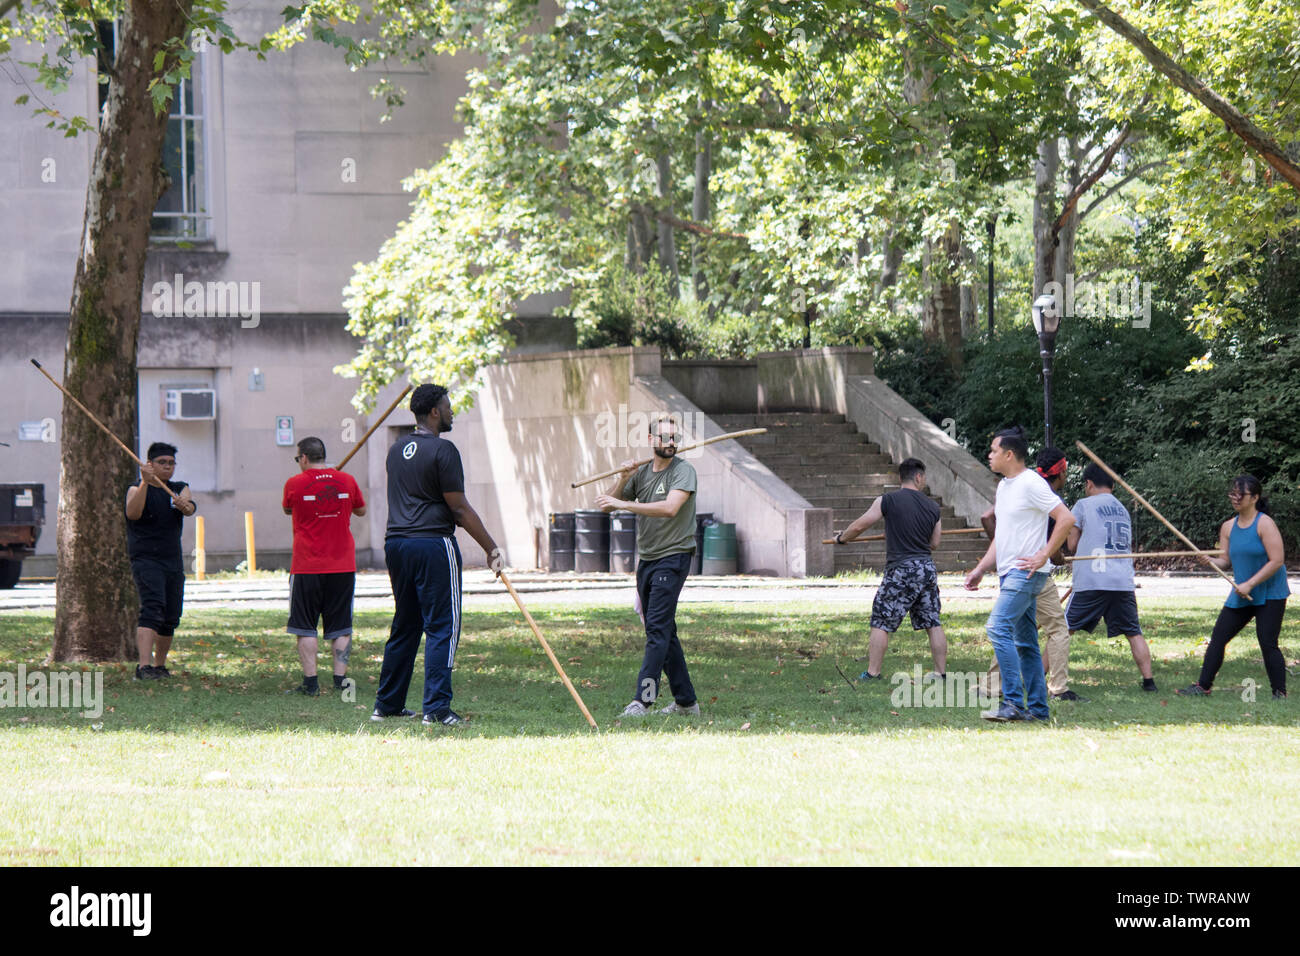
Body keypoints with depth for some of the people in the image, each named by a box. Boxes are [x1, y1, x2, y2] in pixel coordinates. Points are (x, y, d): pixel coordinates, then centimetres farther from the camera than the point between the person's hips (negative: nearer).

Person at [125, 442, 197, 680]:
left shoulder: (180, 489, 12)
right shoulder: (137, 489, -2)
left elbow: (190, 508, -9)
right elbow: (133, 513, -23)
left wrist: (184, 505, -33)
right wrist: (144, 483, -34)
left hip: (173, 562, 6)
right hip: (146, 560, -6)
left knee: (171, 619, 8)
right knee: (152, 608, -24)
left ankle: (159, 665, 25)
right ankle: (144, 666, -35)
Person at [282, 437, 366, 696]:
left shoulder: (294, 484, -7)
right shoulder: (347, 481, 0)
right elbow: (361, 510, 17)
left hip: (306, 568, -2)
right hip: (343, 566, 2)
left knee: (305, 627, 5)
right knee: (340, 626, 8)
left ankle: (311, 681, -1)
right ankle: (340, 679, 3)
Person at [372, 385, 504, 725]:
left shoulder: (397, 450, 14)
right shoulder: (442, 450, -10)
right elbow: (459, 508, -11)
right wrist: (491, 548, -6)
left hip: (396, 543, 8)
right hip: (433, 544, -8)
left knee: (404, 626, 16)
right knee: (441, 626, -4)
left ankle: (387, 704, 19)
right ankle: (437, 707, -9)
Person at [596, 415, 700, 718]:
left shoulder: (683, 471, -10)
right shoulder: (641, 472, 11)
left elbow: (670, 508, -26)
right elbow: (607, 505, 9)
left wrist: (622, 504, -29)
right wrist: (622, 480, -10)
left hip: (673, 558, -7)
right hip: (646, 560, 7)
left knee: (658, 628, -15)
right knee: (663, 632, 10)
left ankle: (642, 700, -20)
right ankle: (686, 701, 17)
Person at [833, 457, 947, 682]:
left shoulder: (888, 501, -5)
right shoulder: (933, 508, 7)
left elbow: (860, 525, -1)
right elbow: (934, 543, 15)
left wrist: (842, 538, 17)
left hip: (901, 570, -4)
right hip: (927, 568, 4)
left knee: (881, 622, 2)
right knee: (933, 623, 10)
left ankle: (872, 672, 1)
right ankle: (941, 671, 11)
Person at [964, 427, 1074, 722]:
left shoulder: (1031, 484, -13)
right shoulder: (1004, 486, 17)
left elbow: (1066, 519, -18)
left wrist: (1043, 556, -17)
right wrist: (979, 570, 19)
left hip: (1025, 573, -10)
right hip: (1008, 573, 10)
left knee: (998, 628, -19)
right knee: (1025, 642, 10)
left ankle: (1014, 703, -21)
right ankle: (1038, 708, 13)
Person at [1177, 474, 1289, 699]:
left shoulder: (1265, 524, -14)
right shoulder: (1229, 527, 7)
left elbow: (1276, 561, -18)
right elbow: (1225, 561, 9)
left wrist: (1250, 584, -21)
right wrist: (1209, 561, -14)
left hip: (1269, 595, -7)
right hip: (1241, 596, 7)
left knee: (1268, 643, -10)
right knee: (1217, 638, 4)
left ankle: (1279, 693, 0)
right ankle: (1203, 687, 11)